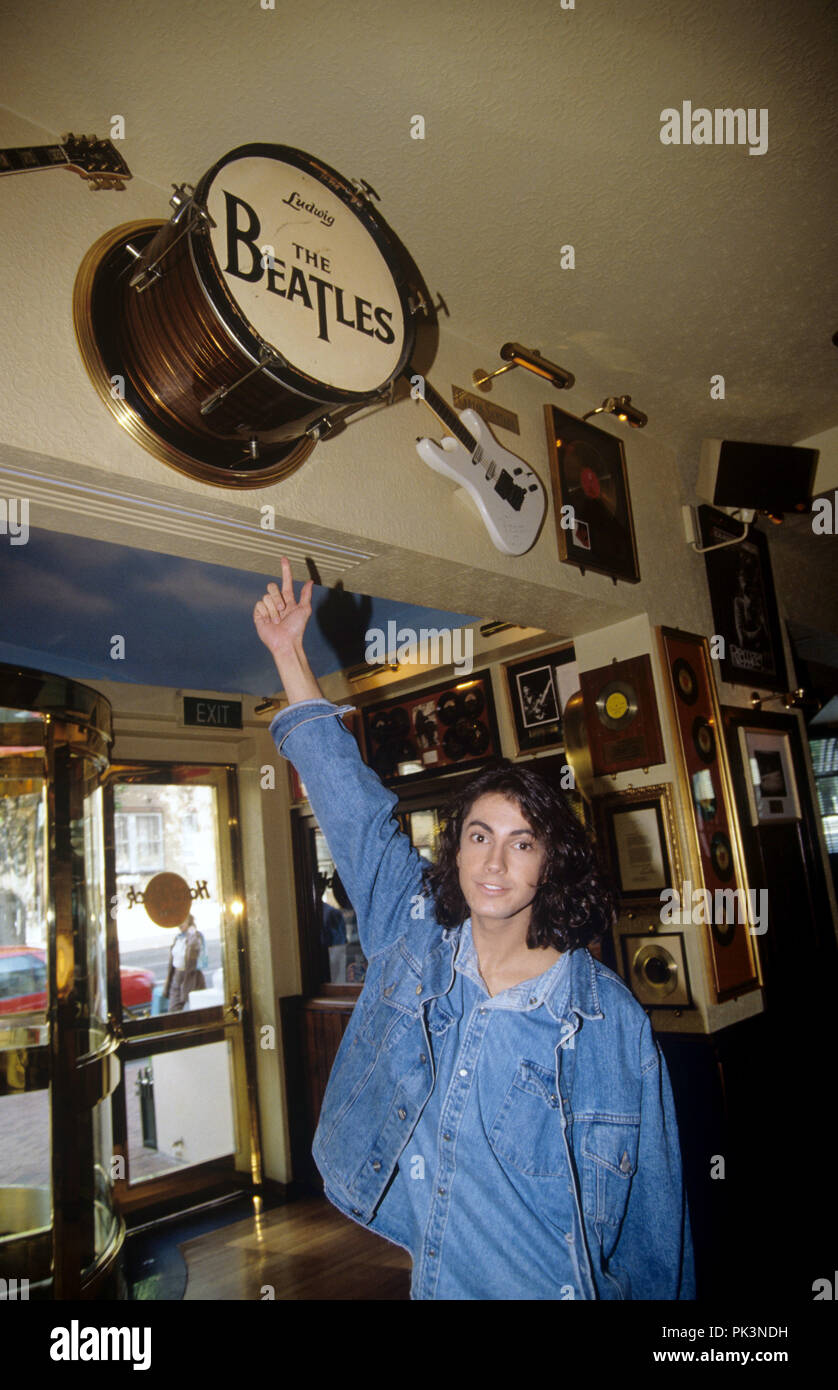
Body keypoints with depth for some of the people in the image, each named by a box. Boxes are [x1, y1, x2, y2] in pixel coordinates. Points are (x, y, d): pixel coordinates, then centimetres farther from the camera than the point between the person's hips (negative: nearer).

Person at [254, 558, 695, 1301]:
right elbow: (352, 802, -8)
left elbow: (649, 1196, -9)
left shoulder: (609, 1017, -17)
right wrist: (290, 653, -7)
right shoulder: (415, 936, -9)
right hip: (432, 1276, 3)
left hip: (551, 1285, -3)